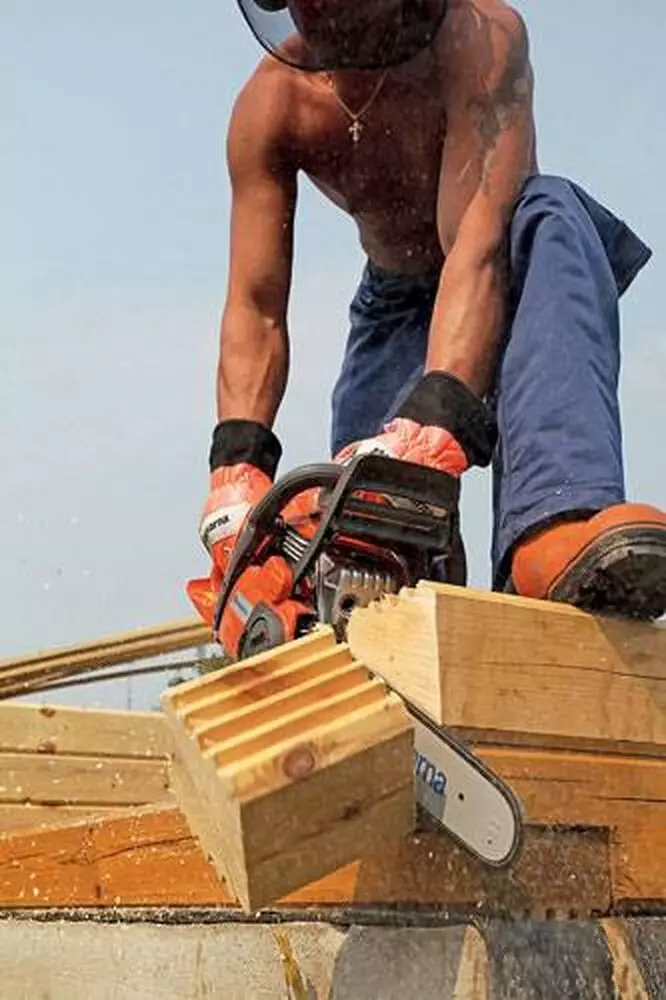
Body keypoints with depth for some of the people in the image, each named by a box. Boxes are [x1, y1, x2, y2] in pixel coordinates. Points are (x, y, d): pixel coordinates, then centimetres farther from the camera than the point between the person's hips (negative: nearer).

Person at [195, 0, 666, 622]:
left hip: (510, 277, -4)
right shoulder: (270, 104, -21)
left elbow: (478, 248, -43)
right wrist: (237, 466, -39)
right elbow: (254, 309, -24)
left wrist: (436, 419, -58)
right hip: (398, 305, 4)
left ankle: (558, 531, -56)